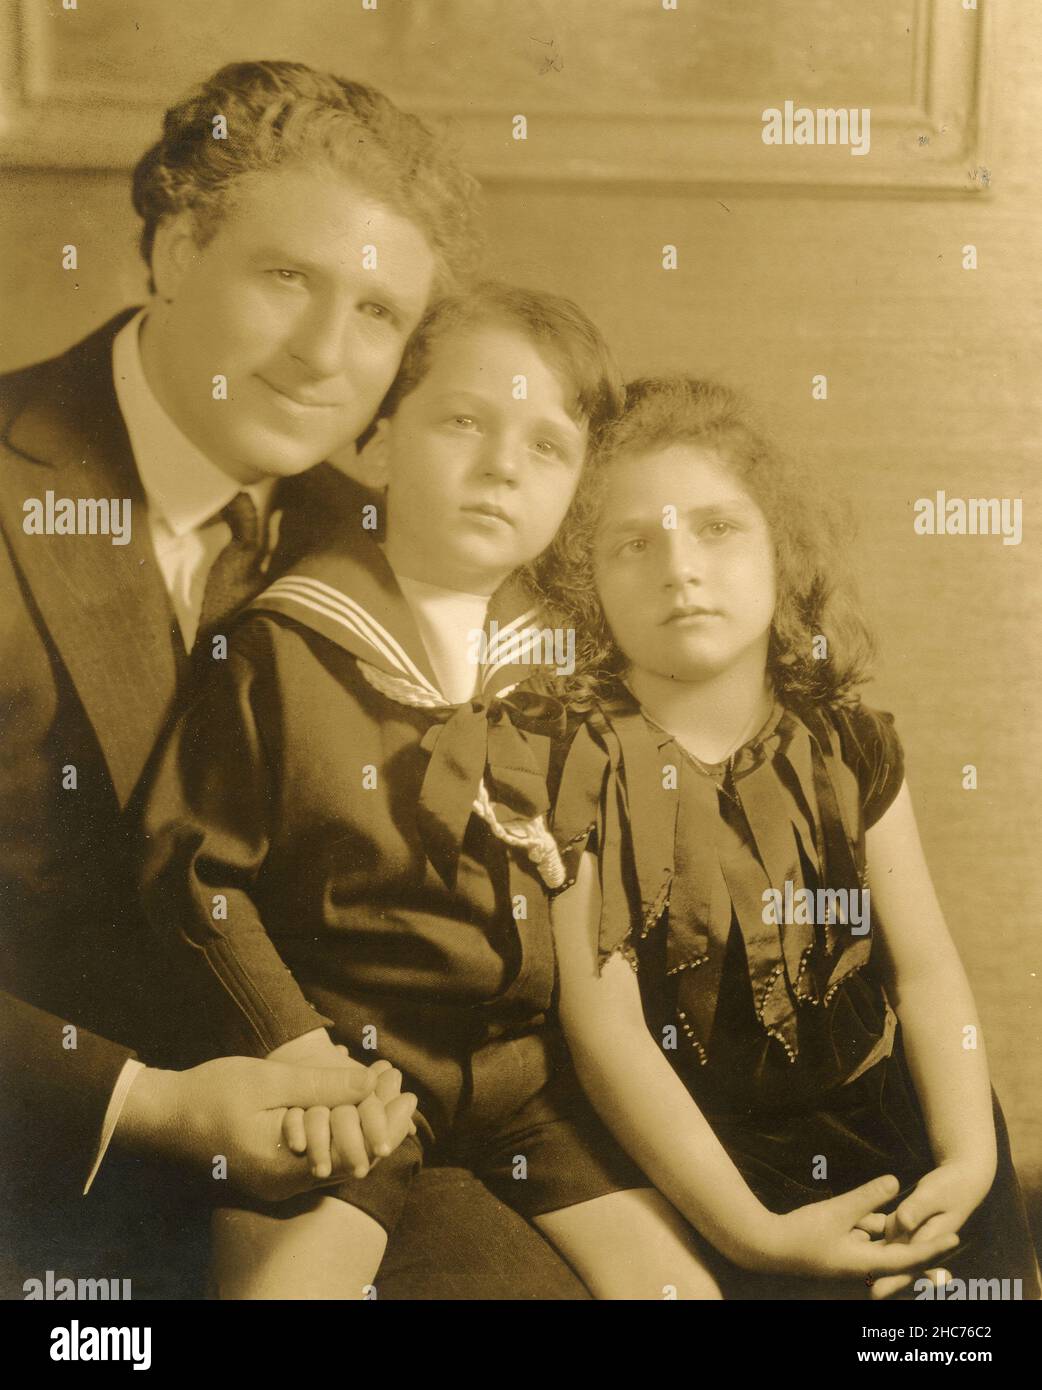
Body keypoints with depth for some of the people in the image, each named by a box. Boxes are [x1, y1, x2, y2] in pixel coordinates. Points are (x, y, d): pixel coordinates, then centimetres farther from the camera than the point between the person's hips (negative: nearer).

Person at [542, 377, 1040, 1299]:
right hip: (703, 1149, -3)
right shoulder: (580, 766, -13)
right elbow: (606, 1027, -15)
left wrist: (968, 1156, -11)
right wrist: (751, 1230, -16)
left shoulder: (848, 748, 0)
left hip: (882, 1110, 4)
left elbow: (926, 967, 0)